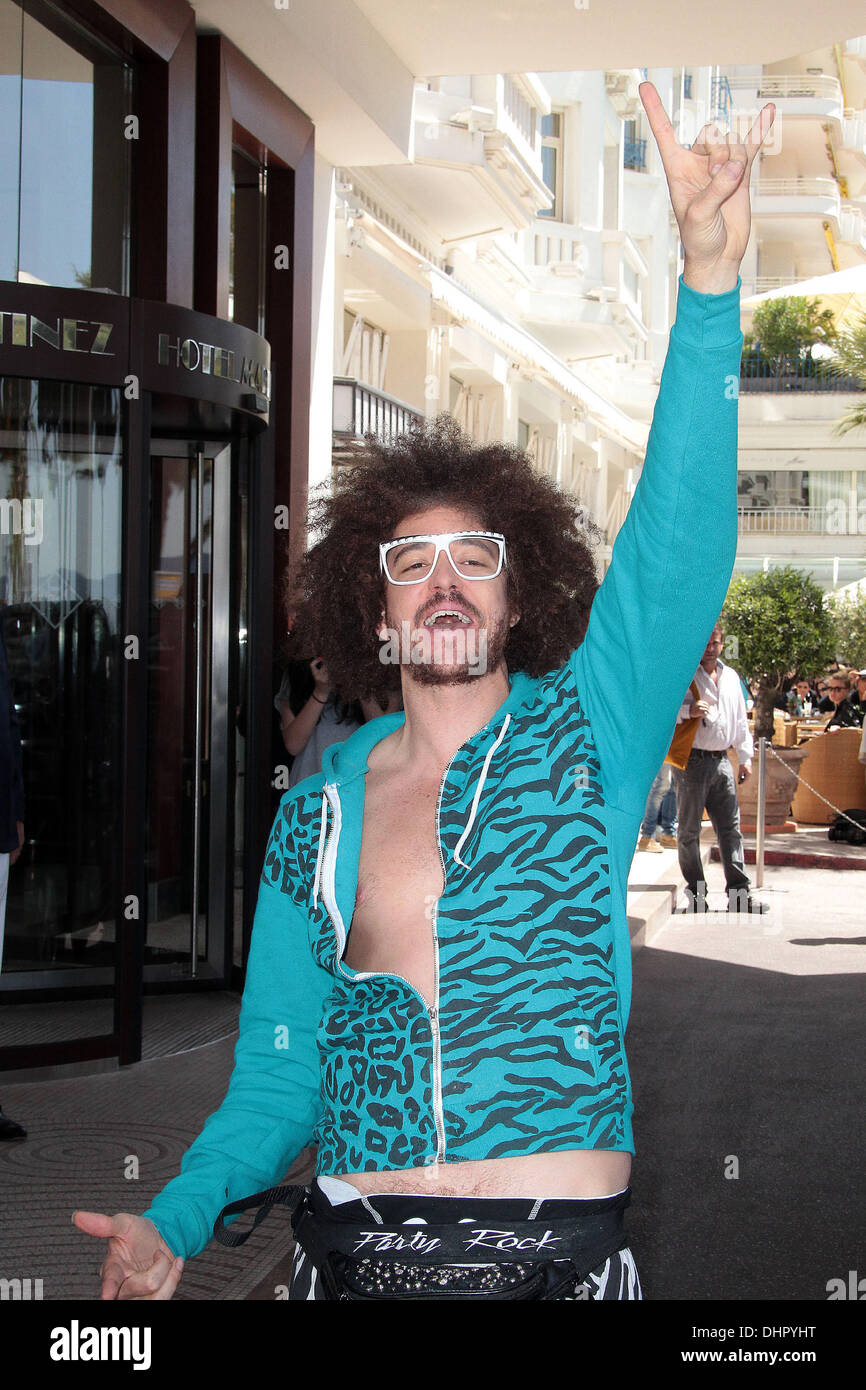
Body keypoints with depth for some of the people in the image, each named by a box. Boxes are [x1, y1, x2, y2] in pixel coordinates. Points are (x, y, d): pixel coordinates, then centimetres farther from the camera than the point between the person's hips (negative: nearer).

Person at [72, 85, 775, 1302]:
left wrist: (710, 275, -29)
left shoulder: (588, 728, -1)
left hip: (562, 1254, -2)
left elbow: (680, 538, -17)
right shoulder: (321, 808, 6)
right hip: (352, 1248, 2)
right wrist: (178, 1219, -8)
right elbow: (281, 1063, 8)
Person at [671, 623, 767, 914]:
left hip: (721, 761, 5)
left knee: (730, 828, 1)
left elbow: (740, 719, 22)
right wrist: (687, 711, -24)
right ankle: (696, 895, 7)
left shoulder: (731, 677, 17)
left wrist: (745, 756, 16)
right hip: (692, 760, -5)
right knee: (689, 831, 1)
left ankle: (739, 893, 1)